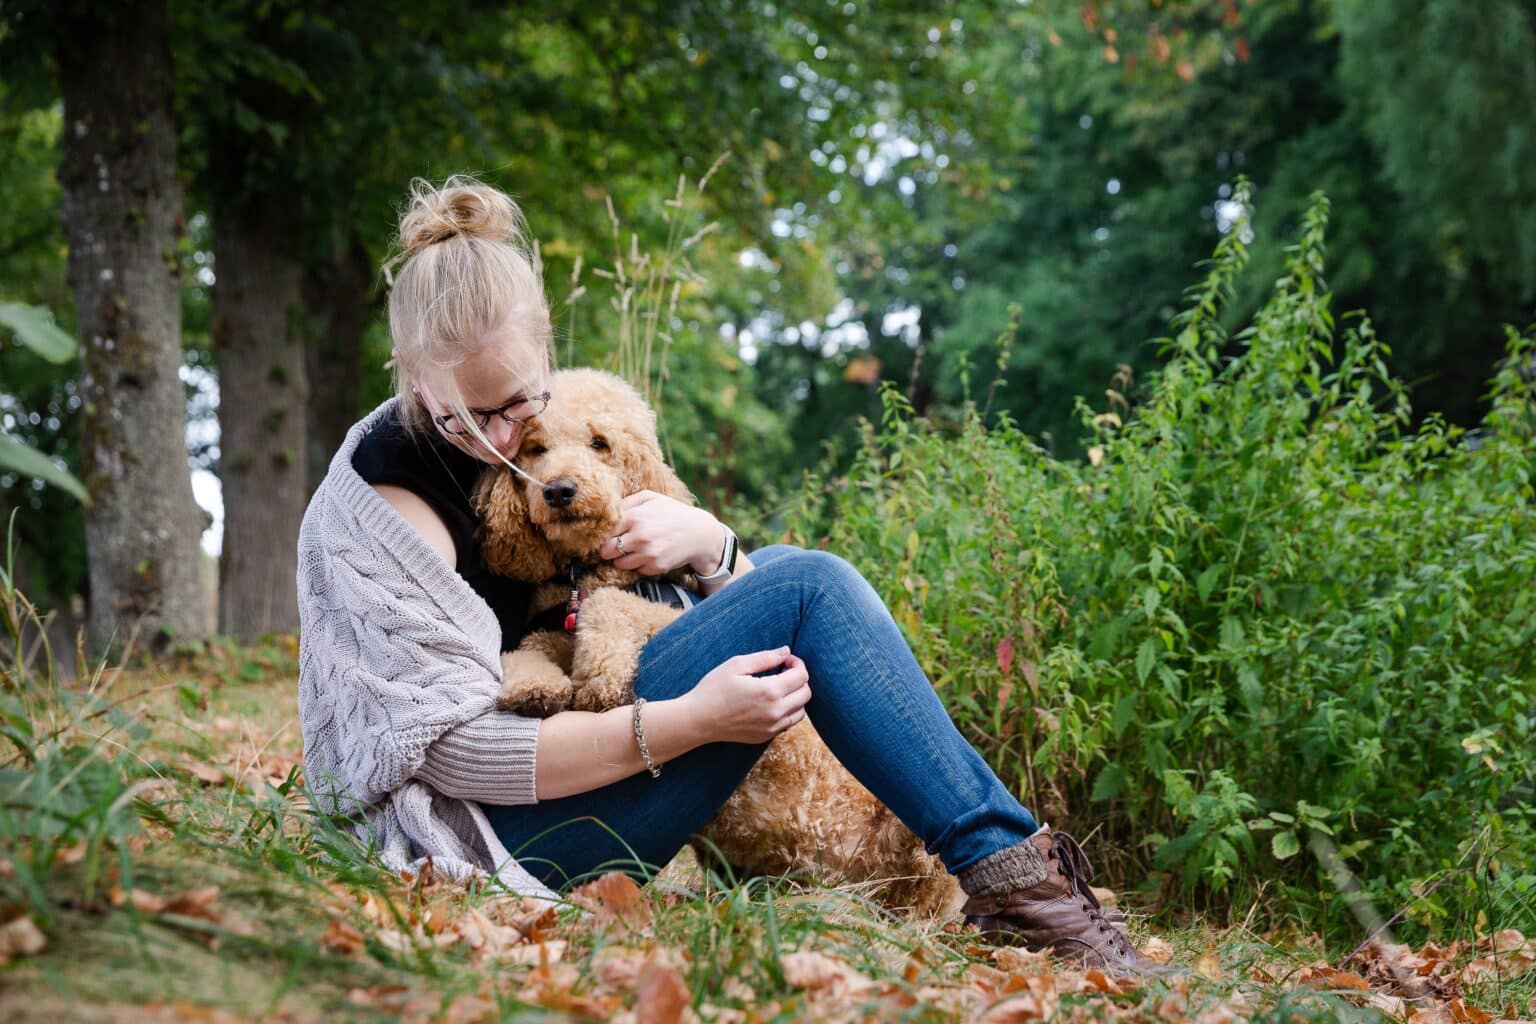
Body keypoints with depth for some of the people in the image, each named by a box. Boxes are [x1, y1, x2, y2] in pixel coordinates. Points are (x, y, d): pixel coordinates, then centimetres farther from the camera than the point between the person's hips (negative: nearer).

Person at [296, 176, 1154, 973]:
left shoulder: (551, 432, 6)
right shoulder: (380, 503, -17)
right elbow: (453, 750, -22)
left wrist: (703, 541, -15)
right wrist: (689, 720, -29)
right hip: (485, 836, -8)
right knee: (808, 592, -18)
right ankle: (1008, 873, -14)